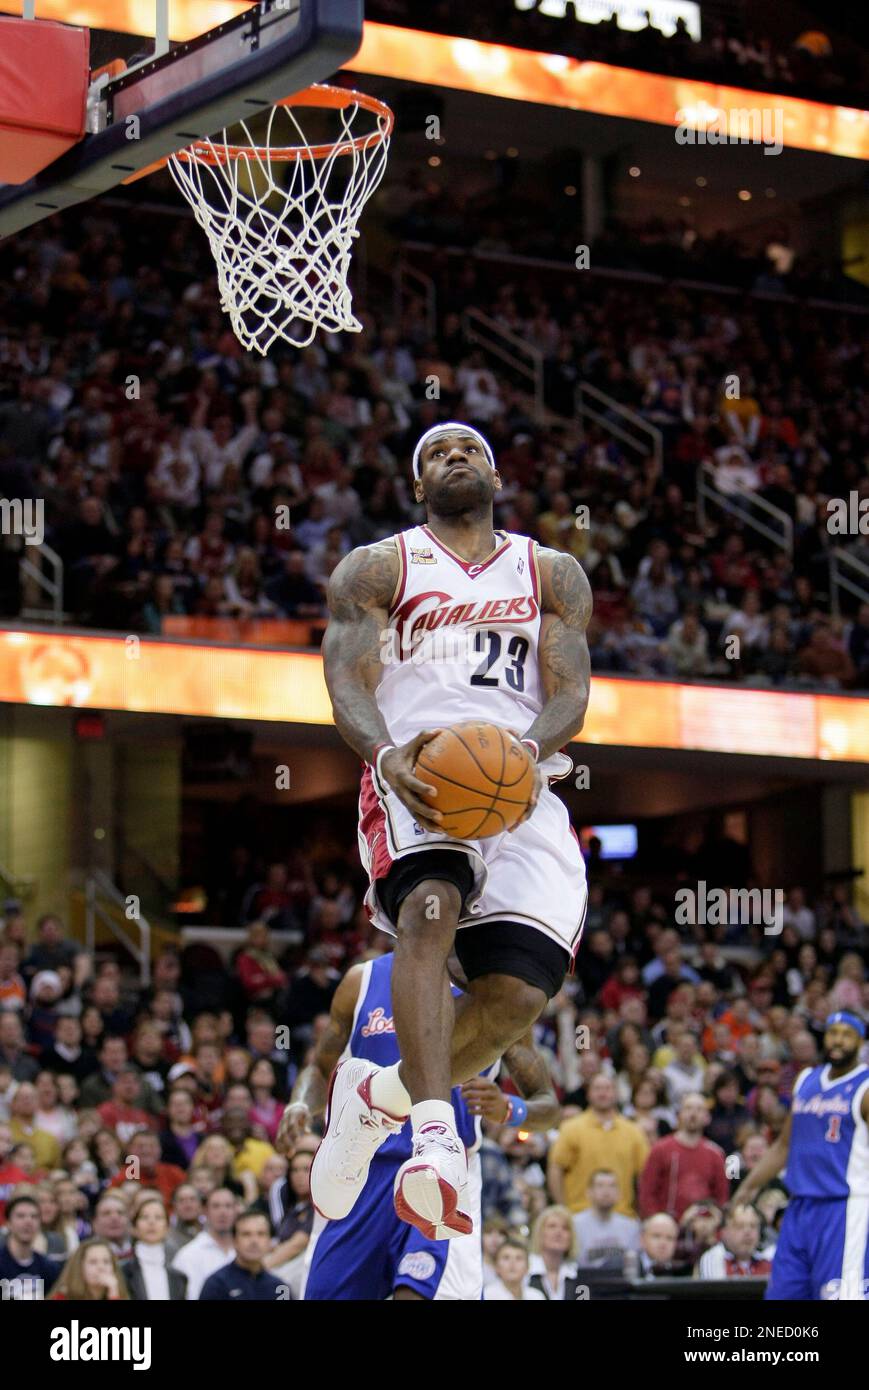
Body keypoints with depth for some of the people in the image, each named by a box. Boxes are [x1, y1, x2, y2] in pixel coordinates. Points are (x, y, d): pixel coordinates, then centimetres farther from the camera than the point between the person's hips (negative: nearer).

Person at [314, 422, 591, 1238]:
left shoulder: (552, 576, 19)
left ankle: (380, 1094, 17)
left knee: (519, 993, -13)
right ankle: (436, 1143, -46)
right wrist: (386, 756, -23)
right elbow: (347, 685, 0)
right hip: (413, 779, -3)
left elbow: (571, 694, 6)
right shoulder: (376, 569, 14)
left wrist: (527, 749, -19)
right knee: (432, 908, -34)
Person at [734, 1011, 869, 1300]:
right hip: (800, 1207, 7)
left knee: (843, 1294, -13)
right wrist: (749, 1186, 18)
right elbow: (785, 1145, 23)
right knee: (781, 1294, 7)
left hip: (845, 1209, -7)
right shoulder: (805, 1081, 15)